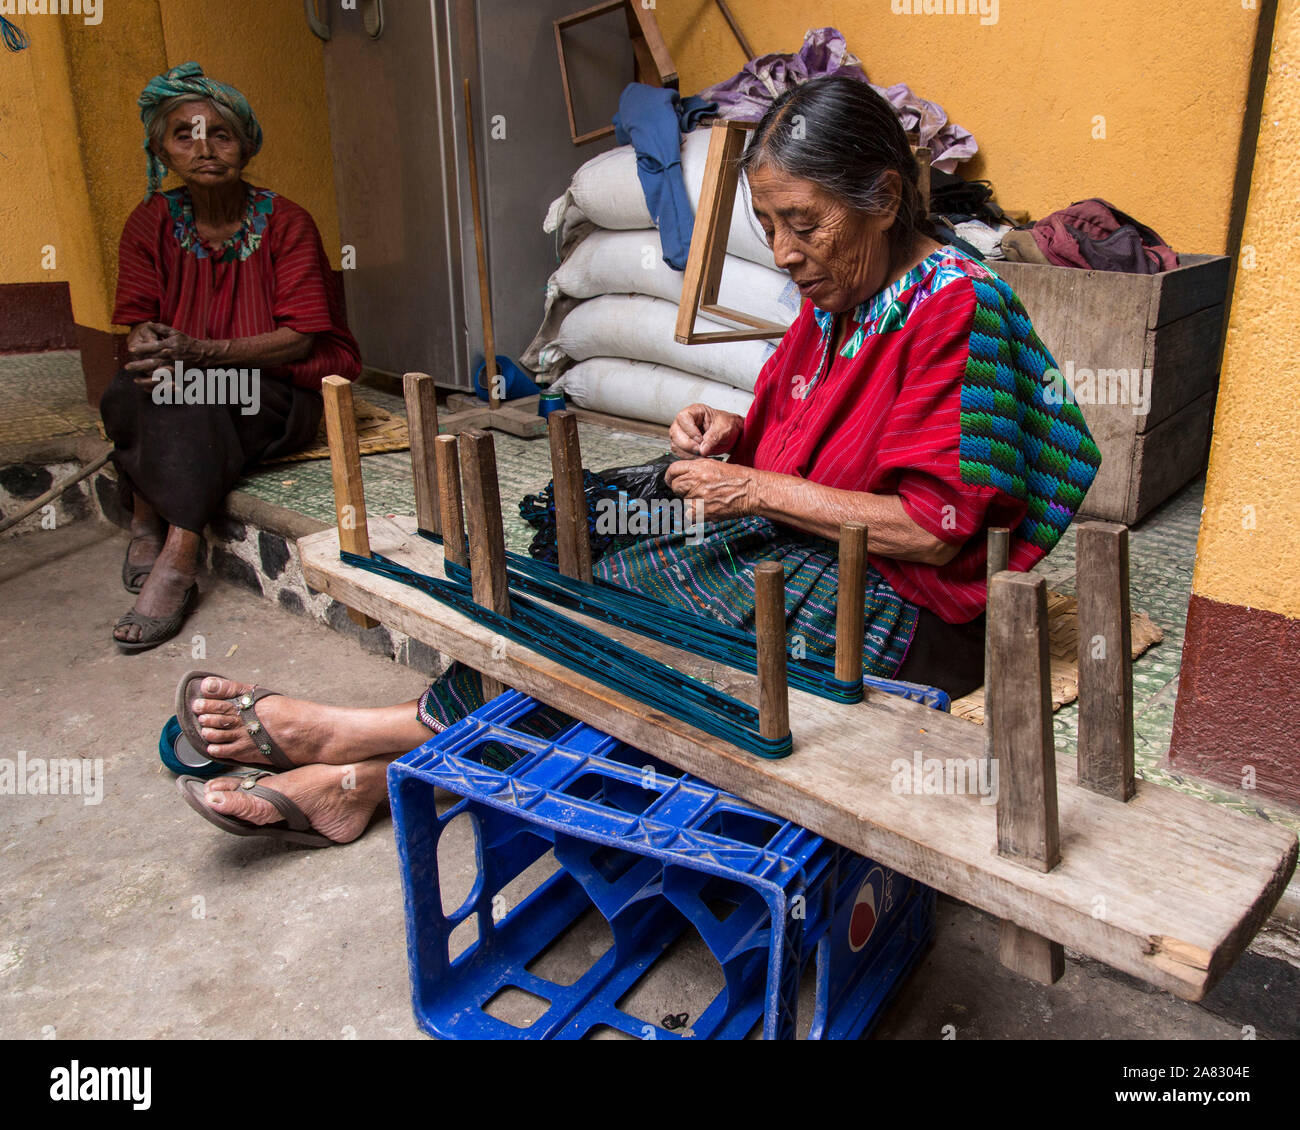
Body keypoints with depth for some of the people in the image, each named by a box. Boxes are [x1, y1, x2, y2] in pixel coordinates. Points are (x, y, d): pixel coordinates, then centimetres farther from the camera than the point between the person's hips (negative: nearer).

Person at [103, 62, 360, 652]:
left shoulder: (284, 222, -8)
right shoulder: (152, 223, 4)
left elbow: (300, 338, -14)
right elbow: (139, 326, 2)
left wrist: (200, 352, -27)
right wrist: (151, 351, -24)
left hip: (281, 394, -3)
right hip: (188, 393, 4)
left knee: (193, 399, -33)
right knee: (124, 395, -28)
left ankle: (178, 557, -31)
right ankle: (147, 522, -14)